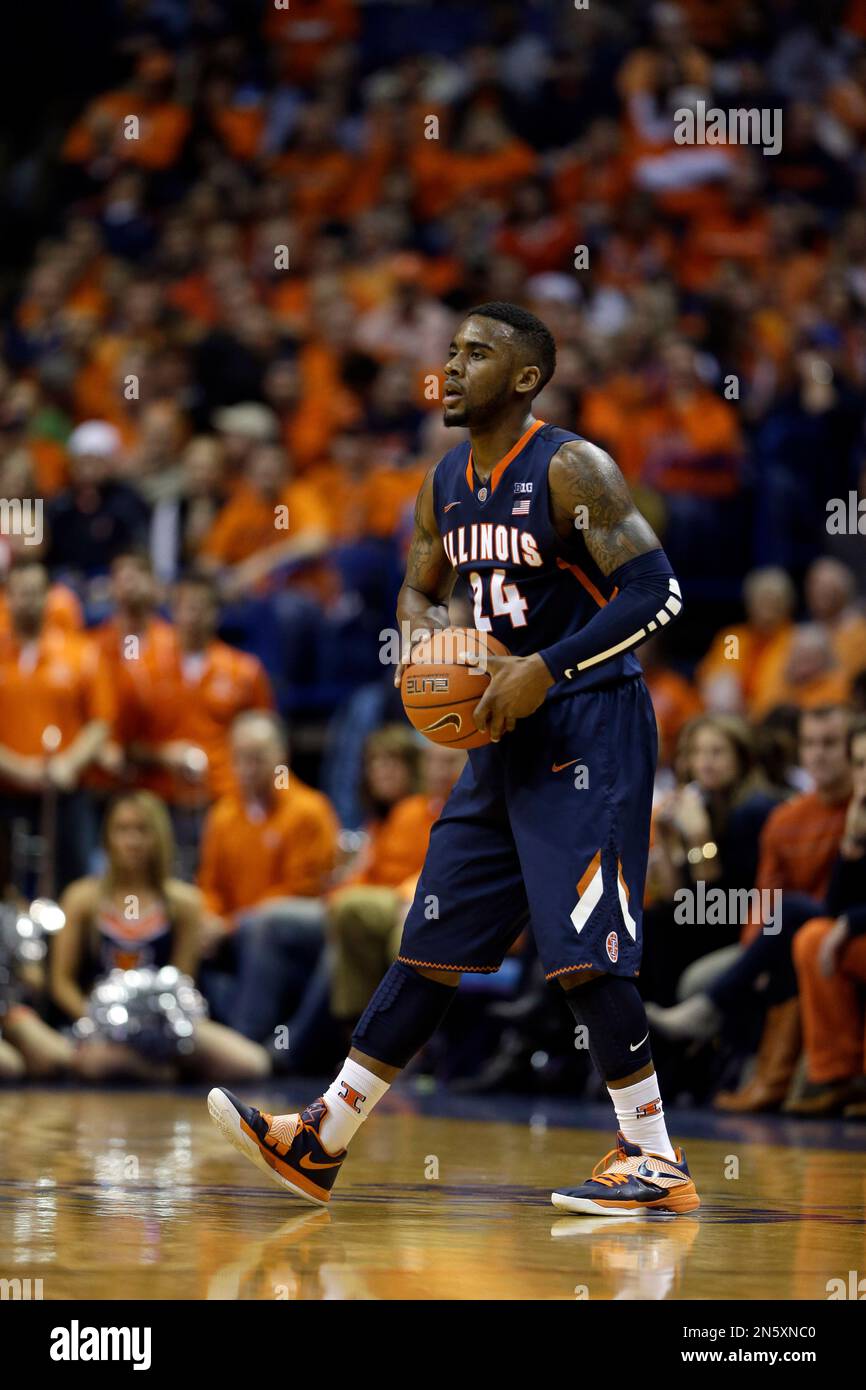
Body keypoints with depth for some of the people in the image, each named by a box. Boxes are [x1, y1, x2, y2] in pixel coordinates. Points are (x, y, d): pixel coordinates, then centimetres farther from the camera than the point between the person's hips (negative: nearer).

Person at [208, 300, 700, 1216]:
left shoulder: (572, 469, -14)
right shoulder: (445, 484, 10)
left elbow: (656, 592, -19)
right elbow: (418, 591, 25)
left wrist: (546, 670, -23)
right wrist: (425, 635, 1)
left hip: (590, 727, -8)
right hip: (505, 735, 8)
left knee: (584, 952, -12)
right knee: (431, 943, 9)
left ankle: (654, 1161, -3)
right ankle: (316, 1147, 11)